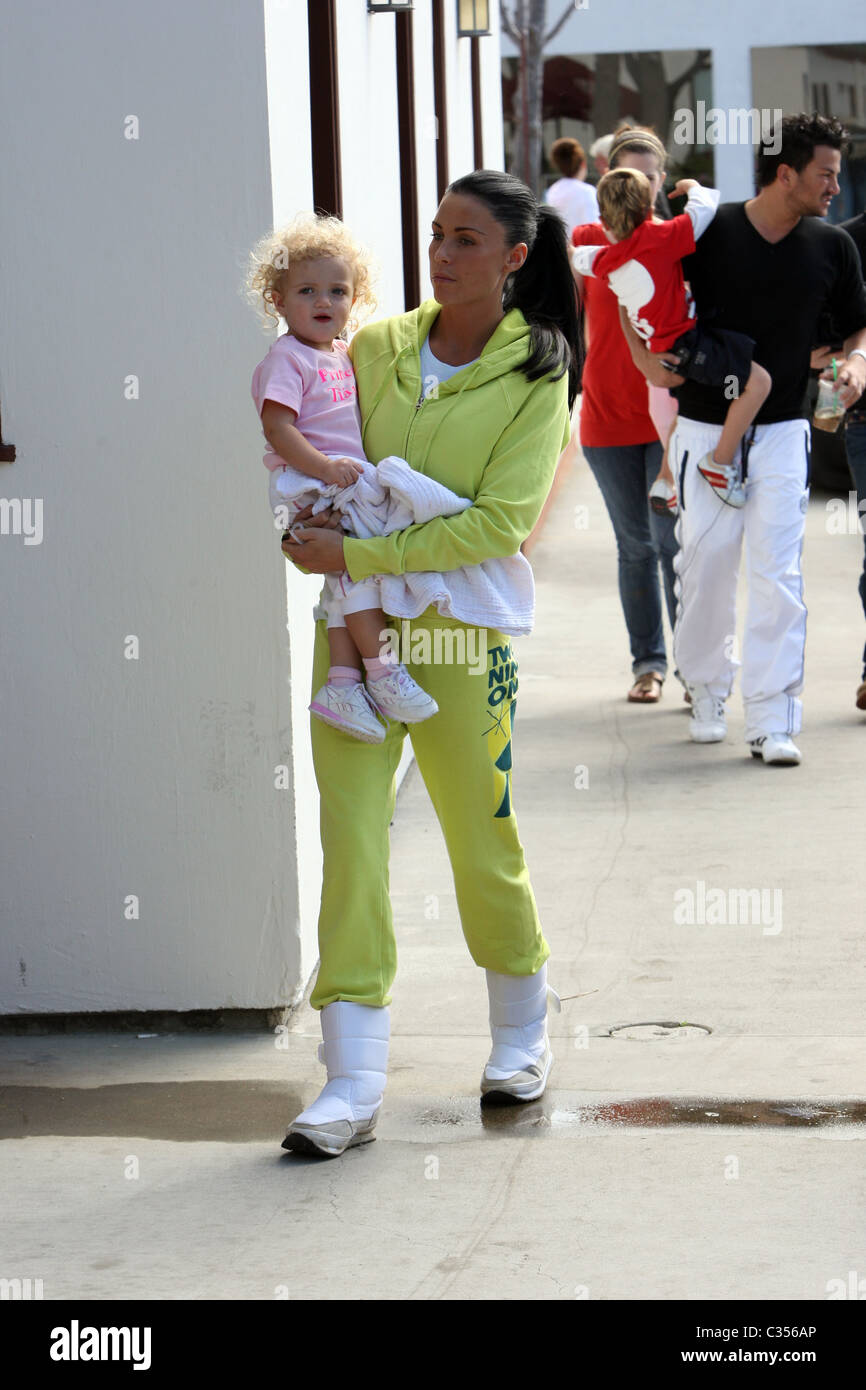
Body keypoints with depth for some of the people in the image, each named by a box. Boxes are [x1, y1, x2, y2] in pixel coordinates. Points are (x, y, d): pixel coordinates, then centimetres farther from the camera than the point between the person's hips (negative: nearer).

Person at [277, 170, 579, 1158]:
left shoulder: (537, 375, -4)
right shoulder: (376, 347, 6)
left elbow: (497, 523, -14)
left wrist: (357, 555, -19)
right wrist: (309, 520, -4)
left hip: (459, 627, -3)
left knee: (483, 842, 7)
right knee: (349, 837, -5)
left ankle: (523, 1032, 33)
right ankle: (353, 1082, -5)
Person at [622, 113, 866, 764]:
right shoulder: (708, 232, -7)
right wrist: (648, 361, -9)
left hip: (783, 431, 1)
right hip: (704, 429, -1)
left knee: (778, 574, -7)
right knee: (704, 568, 5)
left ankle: (772, 721, -6)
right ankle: (707, 693, 26)